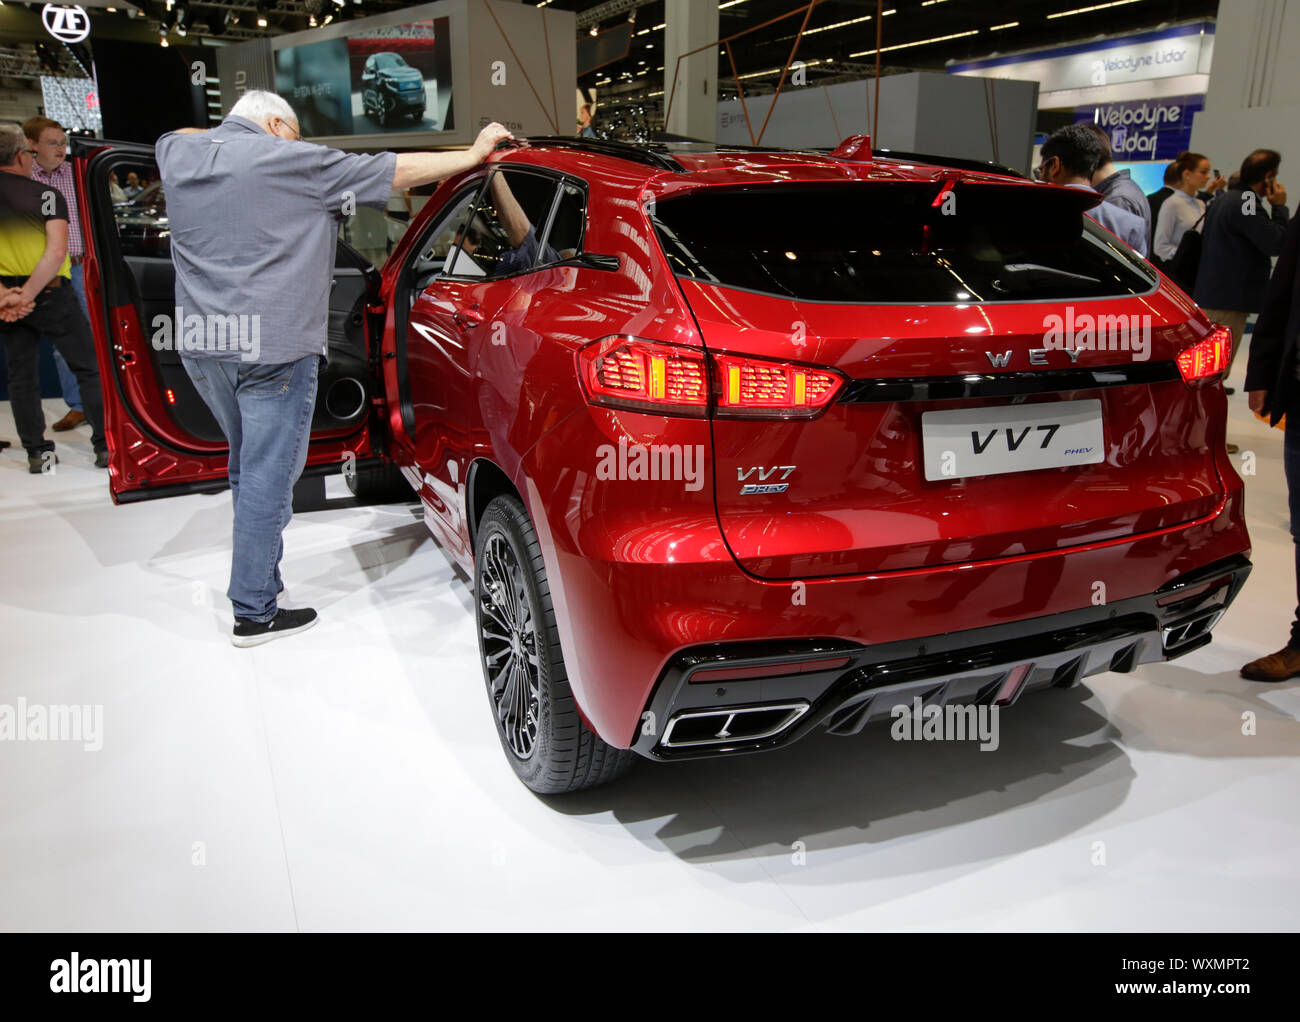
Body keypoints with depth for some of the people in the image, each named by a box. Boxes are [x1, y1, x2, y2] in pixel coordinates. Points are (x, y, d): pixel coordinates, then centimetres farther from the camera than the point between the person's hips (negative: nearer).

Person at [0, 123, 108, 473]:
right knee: (89, 368, 5)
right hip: (50, 292, -4)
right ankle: (107, 446, 4)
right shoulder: (47, 194, -6)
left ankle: (37, 453, 14)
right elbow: (56, 251, -19)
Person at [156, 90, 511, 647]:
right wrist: (473, 155, 0)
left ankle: (255, 579, 35)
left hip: (200, 347, 7)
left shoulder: (177, 154, 11)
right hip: (272, 349, -7)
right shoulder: (289, 161, -6)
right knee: (267, 477, 0)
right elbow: (394, 171, -5)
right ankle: (254, 613, 7)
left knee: (248, 467, 22)